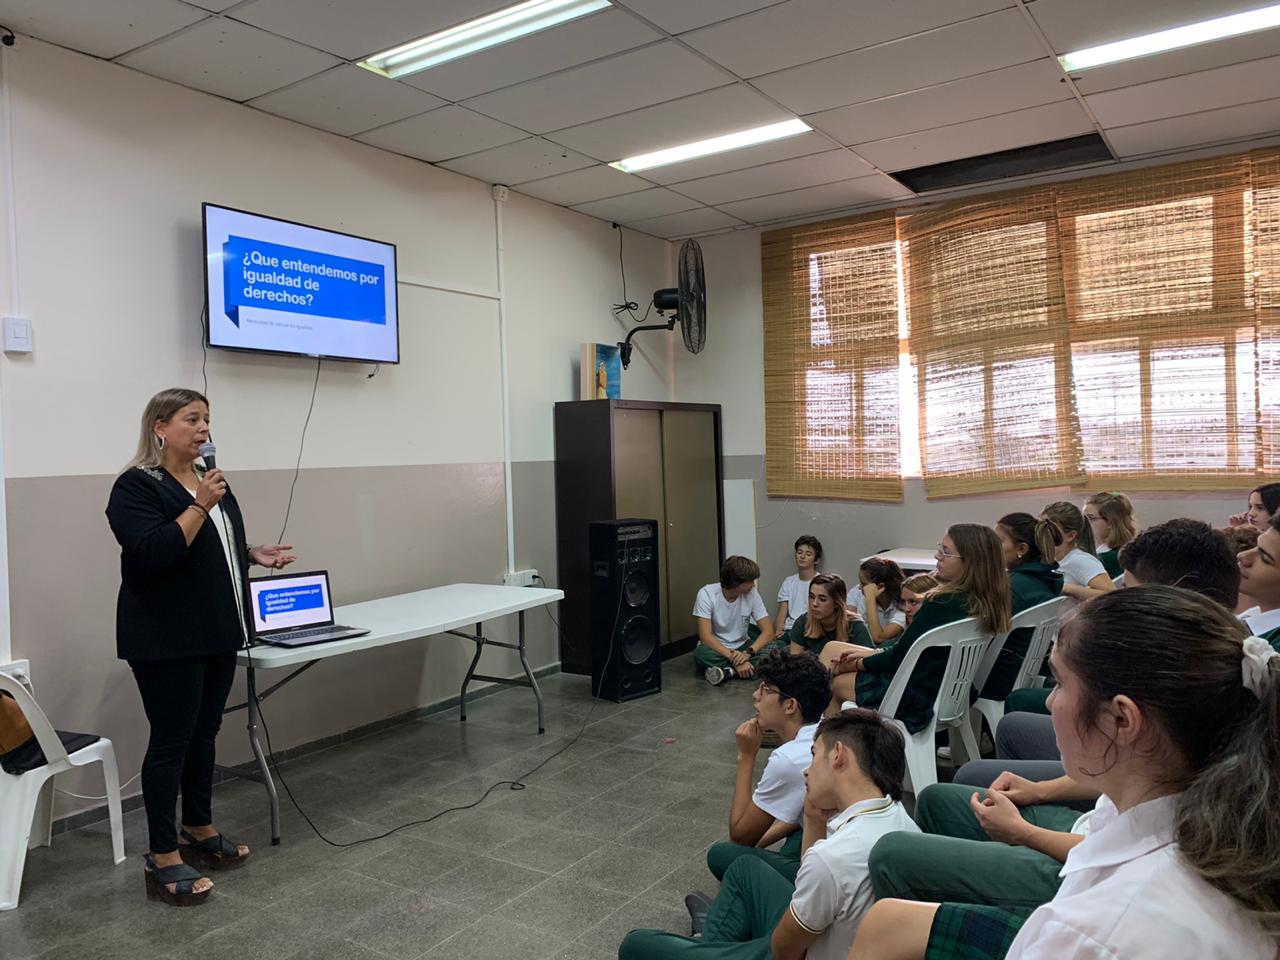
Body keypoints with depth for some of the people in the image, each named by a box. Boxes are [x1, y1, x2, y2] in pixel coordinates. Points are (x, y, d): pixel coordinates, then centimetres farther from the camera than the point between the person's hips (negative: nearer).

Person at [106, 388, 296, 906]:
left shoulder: (211, 480, 12)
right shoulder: (137, 486, -12)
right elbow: (152, 554, -24)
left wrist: (257, 555, 6)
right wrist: (199, 507, -27)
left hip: (217, 632, 8)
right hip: (167, 640, -8)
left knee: (204, 733, 16)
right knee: (171, 741, -2)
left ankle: (199, 830, 29)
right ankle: (163, 859, 8)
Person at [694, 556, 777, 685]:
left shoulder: (751, 595, -11)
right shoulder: (706, 594, -20)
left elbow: (768, 631, -14)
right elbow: (706, 636, -25)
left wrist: (749, 652, -33)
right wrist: (734, 658, -36)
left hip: (741, 647, 3)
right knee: (701, 654, -38)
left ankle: (728, 671, -25)